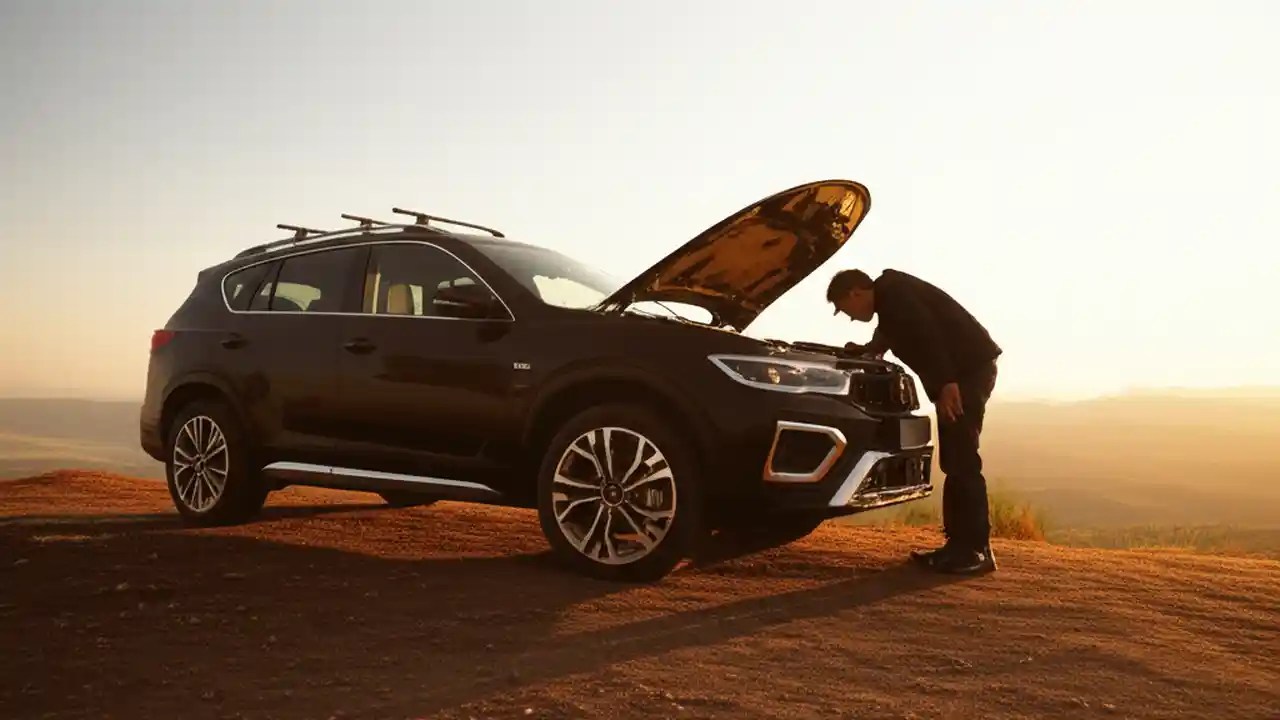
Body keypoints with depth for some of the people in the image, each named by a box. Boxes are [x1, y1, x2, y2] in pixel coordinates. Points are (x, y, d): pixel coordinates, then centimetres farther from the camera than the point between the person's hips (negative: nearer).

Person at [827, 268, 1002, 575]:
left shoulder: (892, 291, -10)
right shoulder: (890, 300, 20)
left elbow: (928, 333, -23)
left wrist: (946, 381, -27)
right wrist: (864, 351, 36)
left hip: (971, 367, -10)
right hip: (960, 373, 10)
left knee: (963, 461, -12)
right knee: (953, 462, 9)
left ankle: (977, 550, -9)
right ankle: (958, 543, 12)